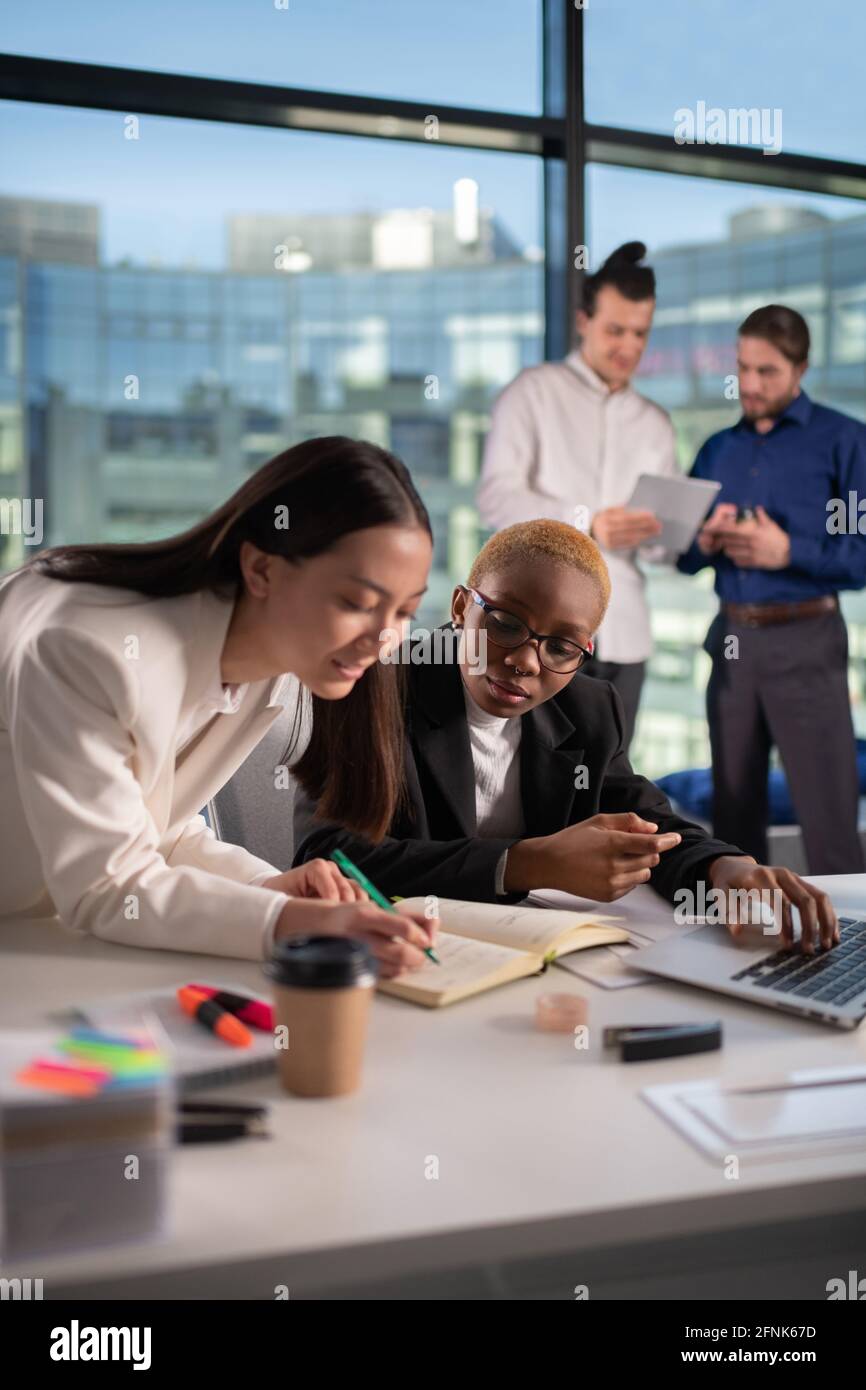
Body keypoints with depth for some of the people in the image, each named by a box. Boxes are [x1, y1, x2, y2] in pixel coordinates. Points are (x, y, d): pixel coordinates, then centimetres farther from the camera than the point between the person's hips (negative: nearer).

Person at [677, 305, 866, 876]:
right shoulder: (718, 449, 12)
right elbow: (683, 556, 13)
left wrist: (788, 552, -20)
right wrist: (704, 543, -8)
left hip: (805, 642, -5)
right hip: (732, 640, 5)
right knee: (735, 809, 11)